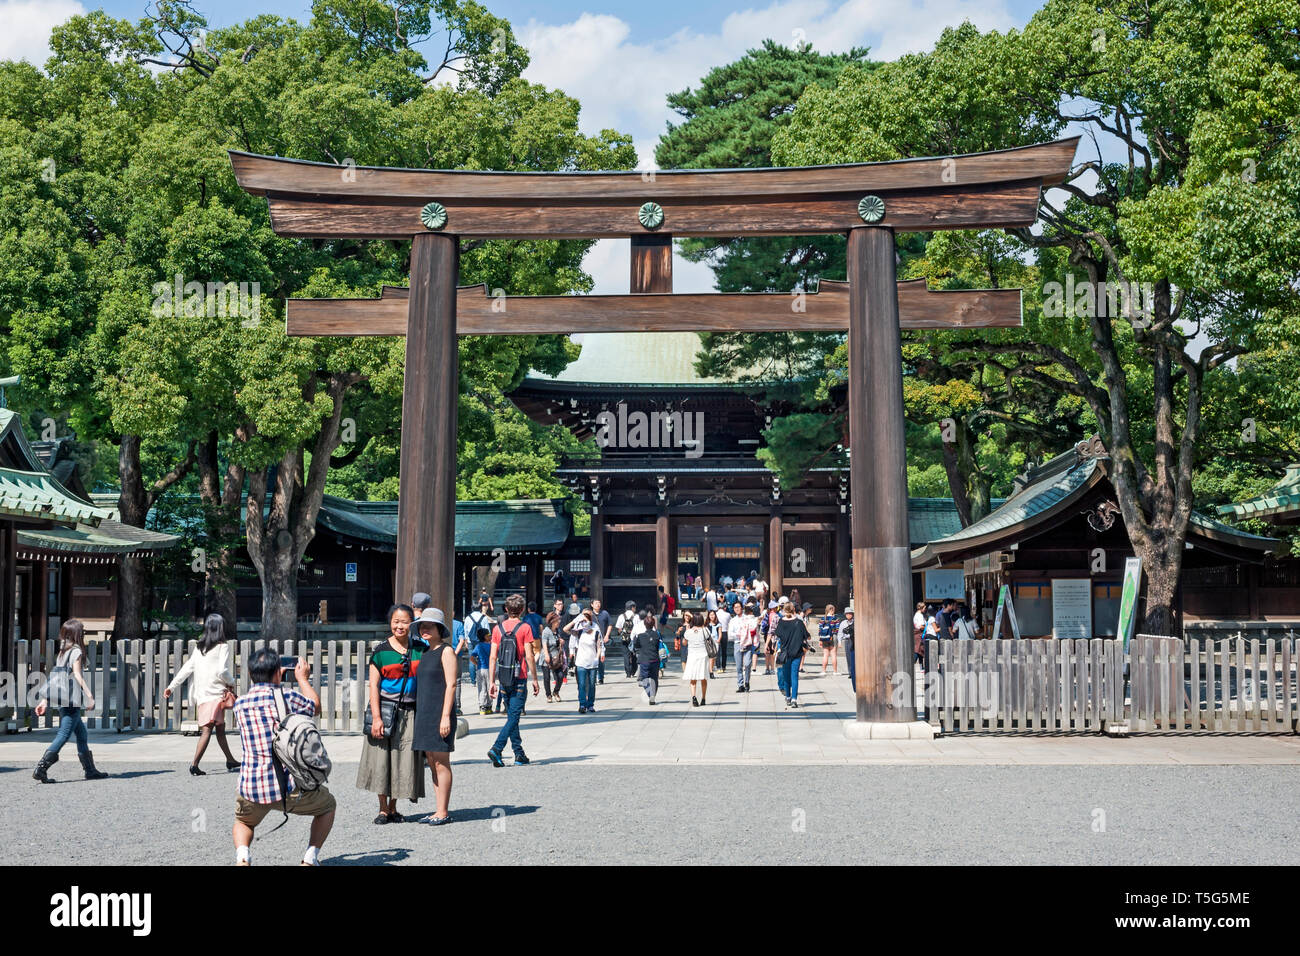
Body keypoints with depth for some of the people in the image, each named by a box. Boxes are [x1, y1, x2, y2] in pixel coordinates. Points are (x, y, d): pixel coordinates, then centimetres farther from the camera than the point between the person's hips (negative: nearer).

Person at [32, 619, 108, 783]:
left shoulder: (62, 651, 15)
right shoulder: (76, 651, -8)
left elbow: (53, 676, 15)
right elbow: (77, 675, -15)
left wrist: (45, 700, 15)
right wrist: (89, 695, -17)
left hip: (63, 701, 9)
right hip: (72, 700, -9)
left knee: (82, 734, 14)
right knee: (63, 735, -8)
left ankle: (90, 770, 17)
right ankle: (40, 768, -14)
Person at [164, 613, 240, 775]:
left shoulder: (199, 647, 14)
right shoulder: (222, 646, -5)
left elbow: (187, 668, 14)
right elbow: (222, 670, -15)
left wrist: (171, 687, 19)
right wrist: (231, 683, 2)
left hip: (202, 694, 7)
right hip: (216, 693, -7)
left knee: (220, 728, 15)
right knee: (207, 730, -11)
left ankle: (231, 761, 24)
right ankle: (195, 765, -20)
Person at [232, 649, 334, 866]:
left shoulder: (239, 704, 6)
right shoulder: (287, 697, -4)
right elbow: (315, 705, 19)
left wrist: (274, 684, 39)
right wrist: (303, 678, 33)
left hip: (252, 789, 2)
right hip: (290, 788, -2)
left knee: (243, 822, 33)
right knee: (327, 805, 26)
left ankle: (242, 858, 3)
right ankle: (310, 858, 13)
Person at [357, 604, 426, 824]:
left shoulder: (421, 649, 5)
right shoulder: (380, 650, -2)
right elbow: (374, 685, -4)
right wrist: (376, 717, -11)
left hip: (410, 712, 2)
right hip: (385, 709, -2)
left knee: (404, 760, 3)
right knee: (382, 758, 1)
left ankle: (393, 808, 17)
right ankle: (383, 809, 13)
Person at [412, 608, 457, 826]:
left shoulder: (446, 651, -7)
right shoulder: (425, 652, 16)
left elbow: (451, 684, -13)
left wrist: (446, 716, -19)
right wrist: (418, 716, 17)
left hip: (440, 713, -8)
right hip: (423, 713, 8)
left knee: (441, 763, -5)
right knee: (432, 763, 9)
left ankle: (443, 812, -1)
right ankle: (439, 810, 13)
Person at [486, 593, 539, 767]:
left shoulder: (498, 628, 5)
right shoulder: (524, 628, -6)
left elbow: (493, 657, 4)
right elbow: (528, 656, -9)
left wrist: (492, 681, 7)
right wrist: (534, 679, -1)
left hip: (503, 680, 4)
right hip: (519, 679, -4)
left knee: (511, 716, 14)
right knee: (514, 717, -3)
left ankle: (519, 754, 17)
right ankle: (497, 749, -18)